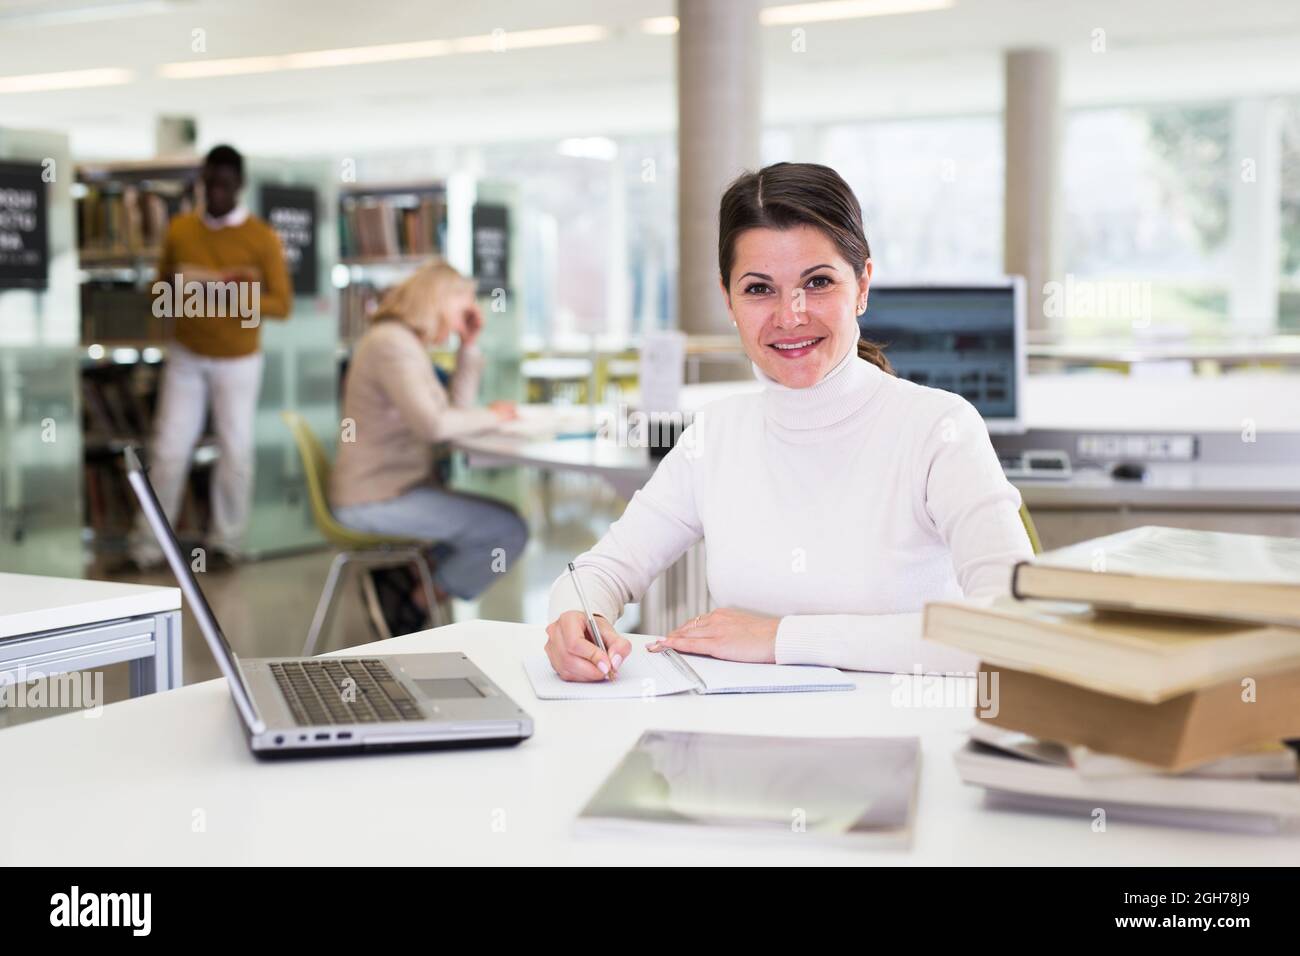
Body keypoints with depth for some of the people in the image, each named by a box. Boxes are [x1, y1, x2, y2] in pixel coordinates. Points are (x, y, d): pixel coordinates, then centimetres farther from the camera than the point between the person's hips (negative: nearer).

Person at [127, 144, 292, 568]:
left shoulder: (262, 238, -10)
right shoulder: (179, 229, 1)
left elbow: (282, 305, -11)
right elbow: (160, 289, 10)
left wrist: (233, 296, -27)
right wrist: (173, 290, -15)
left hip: (238, 362, -2)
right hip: (186, 356, 2)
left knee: (235, 449, 4)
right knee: (169, 447, 0)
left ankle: (227, 540, 16)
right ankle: (149, 540, 7)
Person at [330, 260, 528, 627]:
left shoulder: (404, 342, 16)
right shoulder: (392, 343, -16)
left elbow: (455, 408, 14)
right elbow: (432, 424, -26)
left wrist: (469, 345, 9)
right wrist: (490, 416, -11)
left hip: (389, 489, 11)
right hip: (376, 499, -11)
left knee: (497, 521, 21)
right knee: (510, 530, -14)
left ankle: (398, 578, 13)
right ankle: (417, 604, 1)